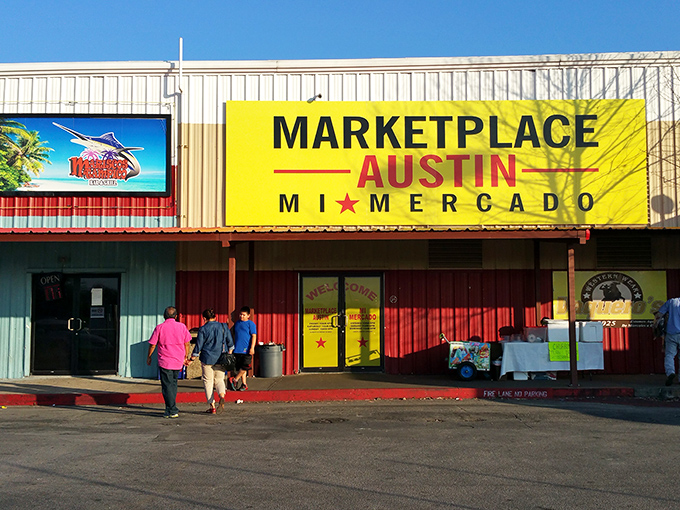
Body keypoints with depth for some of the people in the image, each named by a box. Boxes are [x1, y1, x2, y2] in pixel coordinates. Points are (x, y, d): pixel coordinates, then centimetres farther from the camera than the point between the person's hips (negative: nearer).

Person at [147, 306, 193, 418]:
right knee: (173, 383, 18)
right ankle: (170, 408, 22)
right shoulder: (182, 326, 2)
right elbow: (187, 344, 6)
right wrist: (185, 357, 19)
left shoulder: (159, 327, -6)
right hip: (178, 361, 4)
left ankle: (172, 411, -3)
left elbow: (152, 345, -2)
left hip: (165, 362, -4)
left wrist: (149, 357, 13)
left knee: (167, 386, 0)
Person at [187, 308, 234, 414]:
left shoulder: (203, 329, -8)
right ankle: (222, 397, -15)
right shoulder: (224, 327, 3)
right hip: (221, 358, 3)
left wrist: (191, 359, 6)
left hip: (207, 358, -3)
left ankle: (212, 406, 6)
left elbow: (198, 346, -6)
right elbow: (230, 343, 8)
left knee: (208, 381, 8)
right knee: (219, 380, 14)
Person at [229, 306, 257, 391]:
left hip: (246, 350, -5)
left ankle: (235, 379, 5)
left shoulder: (251, 324, -2)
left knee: (245, 367, -11)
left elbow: (254, 336, -6)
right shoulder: (237, 323, 14)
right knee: (240, 368, 7)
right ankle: (244, 384, 13)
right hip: (237, 350, 5)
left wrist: (252, 347, -14)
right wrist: (232, 347, 21)